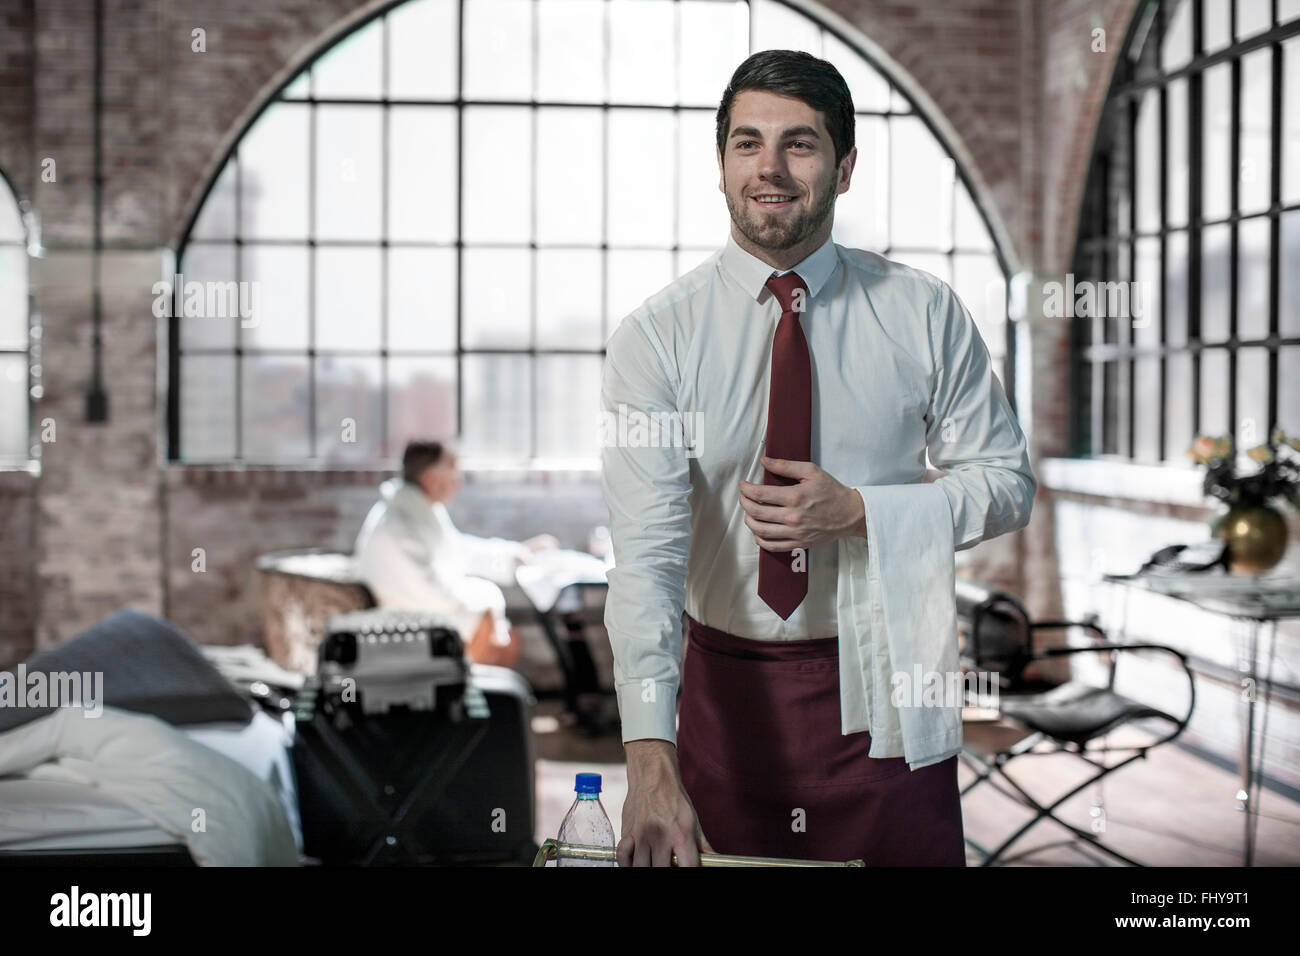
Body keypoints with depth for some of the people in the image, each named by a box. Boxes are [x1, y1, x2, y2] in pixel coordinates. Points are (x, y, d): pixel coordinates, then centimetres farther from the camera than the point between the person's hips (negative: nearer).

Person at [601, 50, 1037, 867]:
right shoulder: (656, 337, -8)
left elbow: (1007, 484, 4)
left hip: (884, 693, 1)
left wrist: (858, 511, -15)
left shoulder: (926, 315, -2)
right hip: (728, 695, 0)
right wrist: (651, 760, -29)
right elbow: (646, 551, -17)